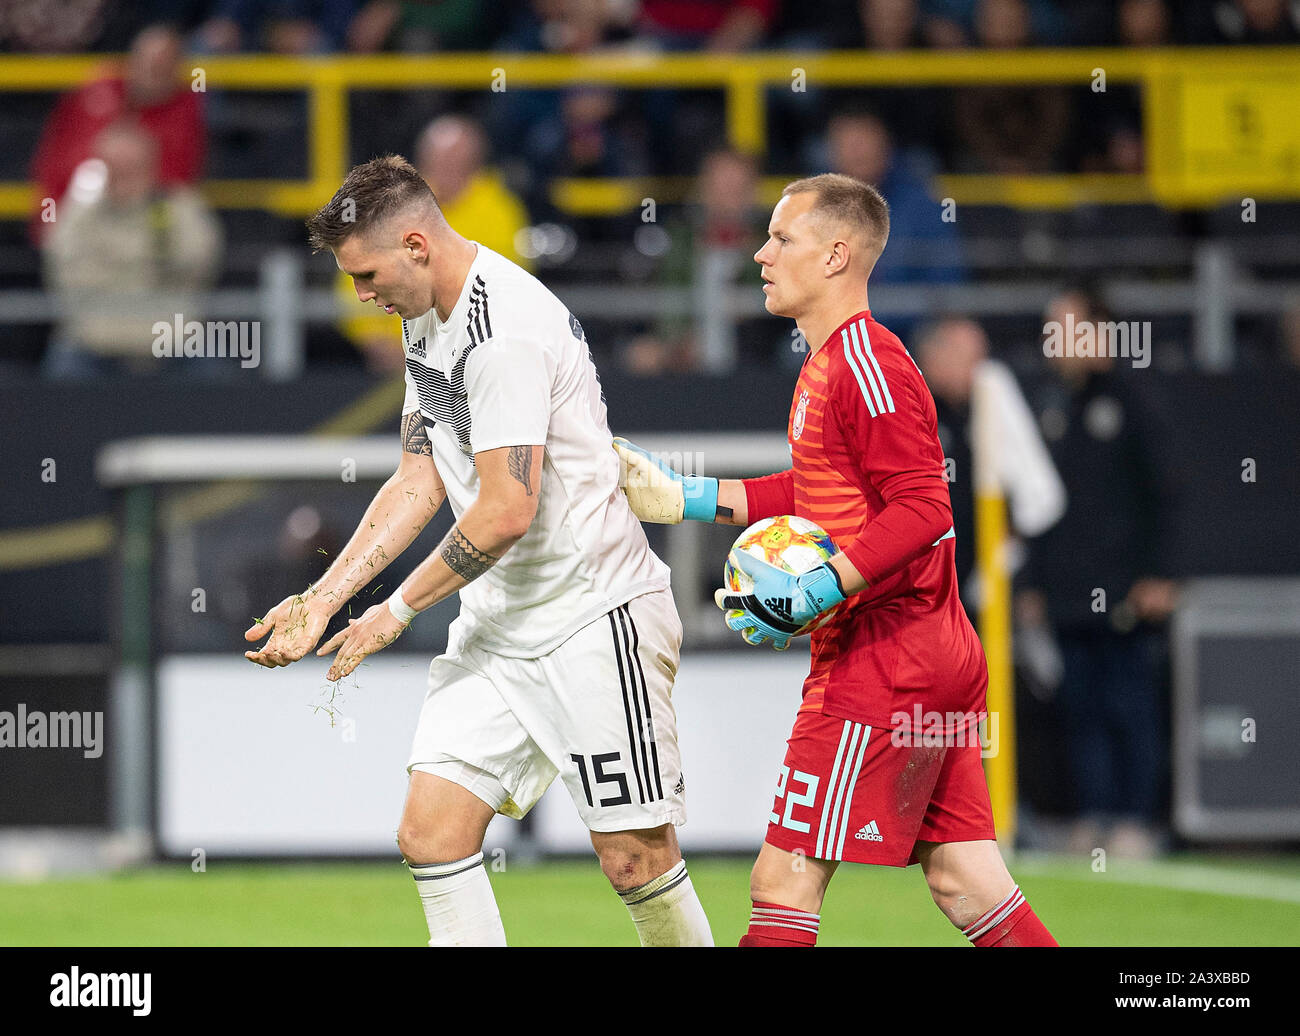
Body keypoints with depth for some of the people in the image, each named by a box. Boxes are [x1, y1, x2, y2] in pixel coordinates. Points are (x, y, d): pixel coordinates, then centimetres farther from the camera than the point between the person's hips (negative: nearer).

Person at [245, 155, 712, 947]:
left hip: (594, 615, -9)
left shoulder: (508, 327, -21)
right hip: (498, 624, 9)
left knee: (634, 859, -5)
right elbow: (420, 480, 14)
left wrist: (401, 609, -11)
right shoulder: (427, 320, 11)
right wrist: (324, 598, 6)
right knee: (431, 834, -3)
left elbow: (507, 511, -24)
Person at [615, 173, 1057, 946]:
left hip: (883, 659, -10)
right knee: (963, 882, 9)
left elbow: (924, 508, -22)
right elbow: (820, 494, 27)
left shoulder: (867, 364, -15)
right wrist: (681, 497, 23)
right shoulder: (831, 362, 16)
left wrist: (812, 594, -26)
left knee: (786, 881, -7)